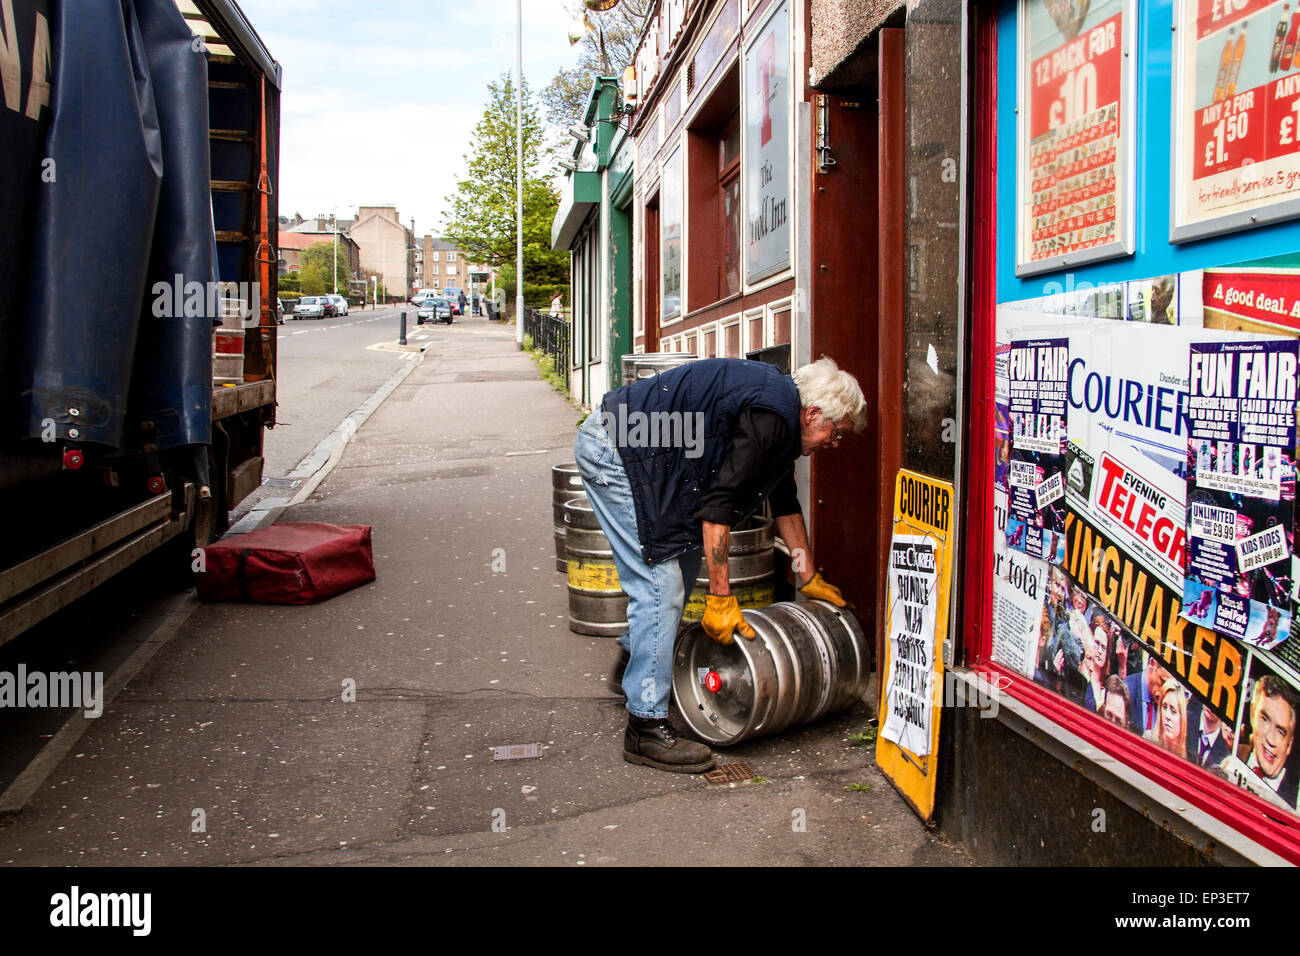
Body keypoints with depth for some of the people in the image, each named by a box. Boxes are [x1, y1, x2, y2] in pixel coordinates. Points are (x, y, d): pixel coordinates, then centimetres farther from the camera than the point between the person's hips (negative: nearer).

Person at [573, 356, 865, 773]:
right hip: (611, 451, -11)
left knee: (685, 555, 18)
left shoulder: (780, 406, 12)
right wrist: (721, 596, -18)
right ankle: (646, 726, -6)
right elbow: (717, 504, -22)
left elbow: (784, 499, 24)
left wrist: (808, 577, 30)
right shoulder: (772, 415, -19)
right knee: (661, 584, -11)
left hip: (622, 444, 11)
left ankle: (636, 656, 36)